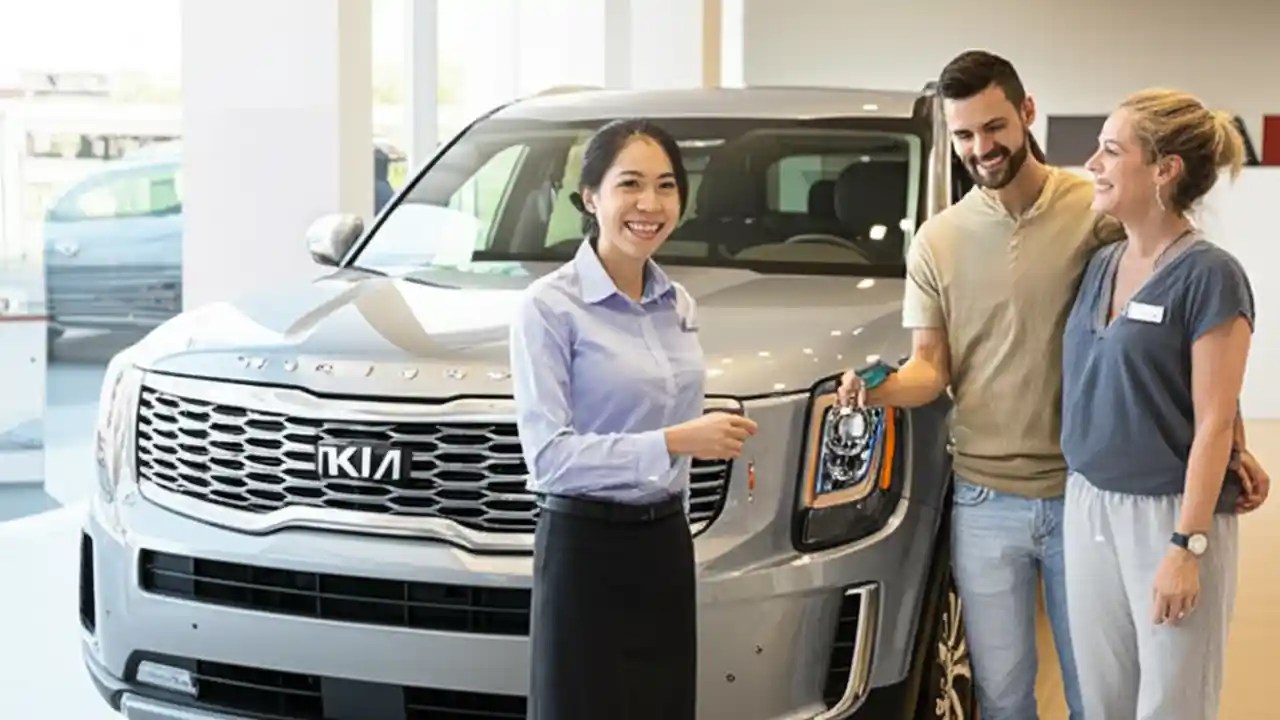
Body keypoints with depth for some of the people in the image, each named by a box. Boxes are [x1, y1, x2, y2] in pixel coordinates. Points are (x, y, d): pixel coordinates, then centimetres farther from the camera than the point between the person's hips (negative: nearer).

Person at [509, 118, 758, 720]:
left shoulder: (679, 304, 9)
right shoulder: (550, 306, -12)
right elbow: (547, 455, -20)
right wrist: (673, 442, -25)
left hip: (667, 546, 6)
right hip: (586, 552, -6)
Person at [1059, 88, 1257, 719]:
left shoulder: (1209, 275, -13)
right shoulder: (1100, 266, 8)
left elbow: (1213, 424, -14)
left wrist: (1187, 544, -18)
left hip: (1168, 514, -6)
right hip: (1088, 506, 7)